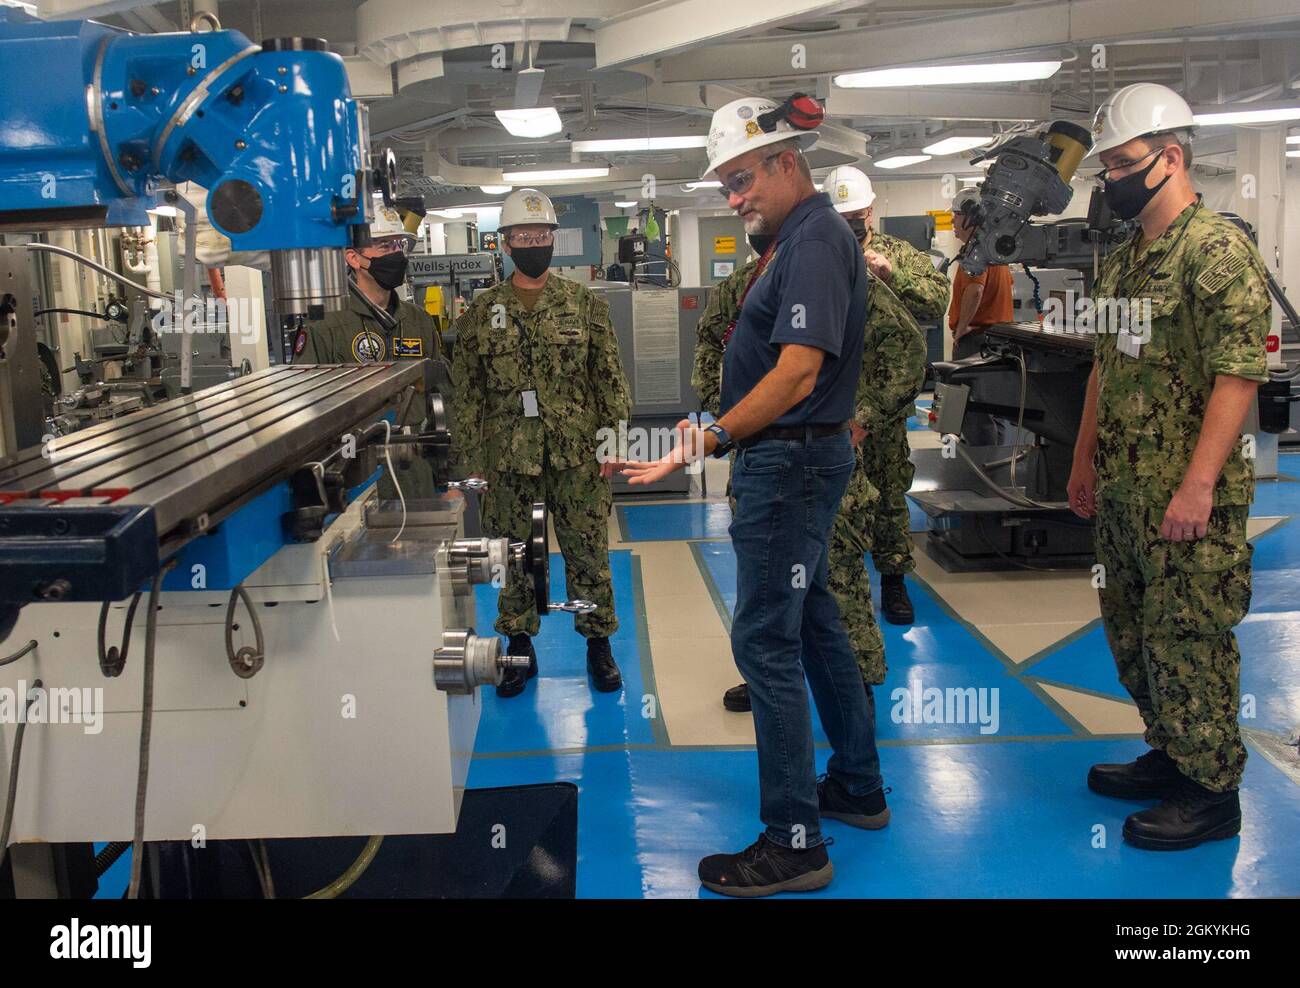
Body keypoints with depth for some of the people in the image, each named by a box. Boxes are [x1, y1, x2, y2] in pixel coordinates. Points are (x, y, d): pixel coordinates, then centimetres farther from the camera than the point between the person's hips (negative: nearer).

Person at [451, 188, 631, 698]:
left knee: (588, 552, 6)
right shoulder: (482, 311, 4)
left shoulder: (585, 304, 3)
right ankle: (520, 650, 24)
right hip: (508, 459, 1)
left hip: (577, 455, -1)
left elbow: (610, 378, 3)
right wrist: (472, 459, 1)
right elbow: (468, 390, 5)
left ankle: (599, 645, 21)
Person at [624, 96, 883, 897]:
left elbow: (797, 372, -28)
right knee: (812, 620, 19)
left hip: (791, 461, -11)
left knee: (765, 642, -6)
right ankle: (857, 787, 33)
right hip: (798, 458, 11)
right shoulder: (799, 238, 14)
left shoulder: (816, 241, -17)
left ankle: (795, 844, 3)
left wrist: (709, 441, -30)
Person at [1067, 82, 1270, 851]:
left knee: (1188, 640, -1)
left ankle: (1211, 793, 13)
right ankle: (1170, 757, 32)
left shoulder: (1218, 249, -13)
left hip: (1188, 495, -9)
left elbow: (1239, 375, -19)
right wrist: (1085, 461, 19)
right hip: (1123, 492, 9)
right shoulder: (1124, 261, 14)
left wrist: (1198, 485, -23)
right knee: (1134, 633, 16)